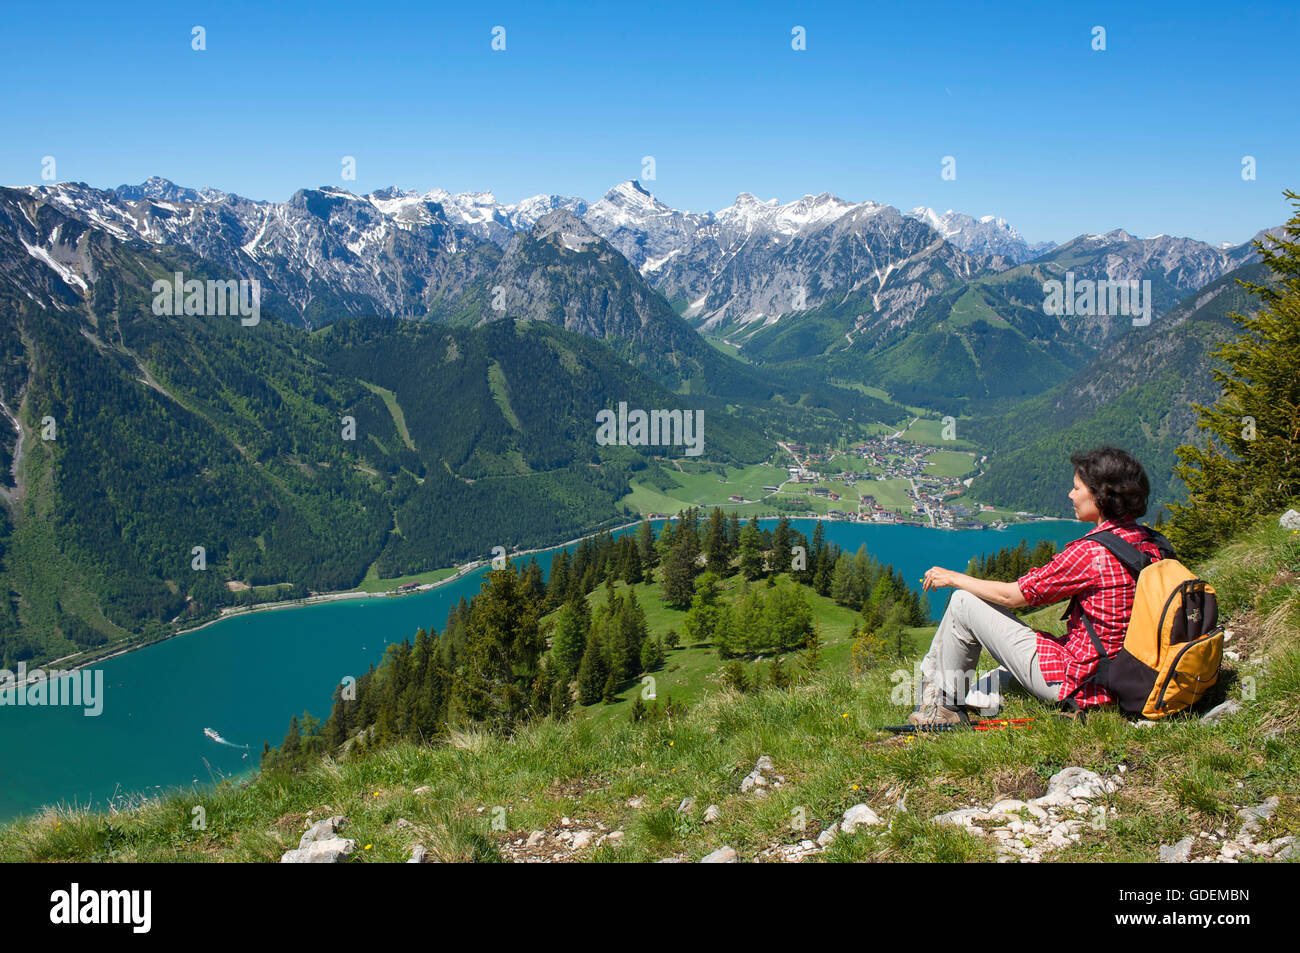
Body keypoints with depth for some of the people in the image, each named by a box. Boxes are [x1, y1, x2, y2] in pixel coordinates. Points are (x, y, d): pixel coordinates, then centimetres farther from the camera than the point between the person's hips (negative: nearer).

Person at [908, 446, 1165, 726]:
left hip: (1077, 684, -9)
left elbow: (1012, 595, -14)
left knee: (964, 601, 0)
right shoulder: (1147, 543, 2)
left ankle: (943, 704, 13)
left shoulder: (1093, 551, -22)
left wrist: (954, 578, 1)